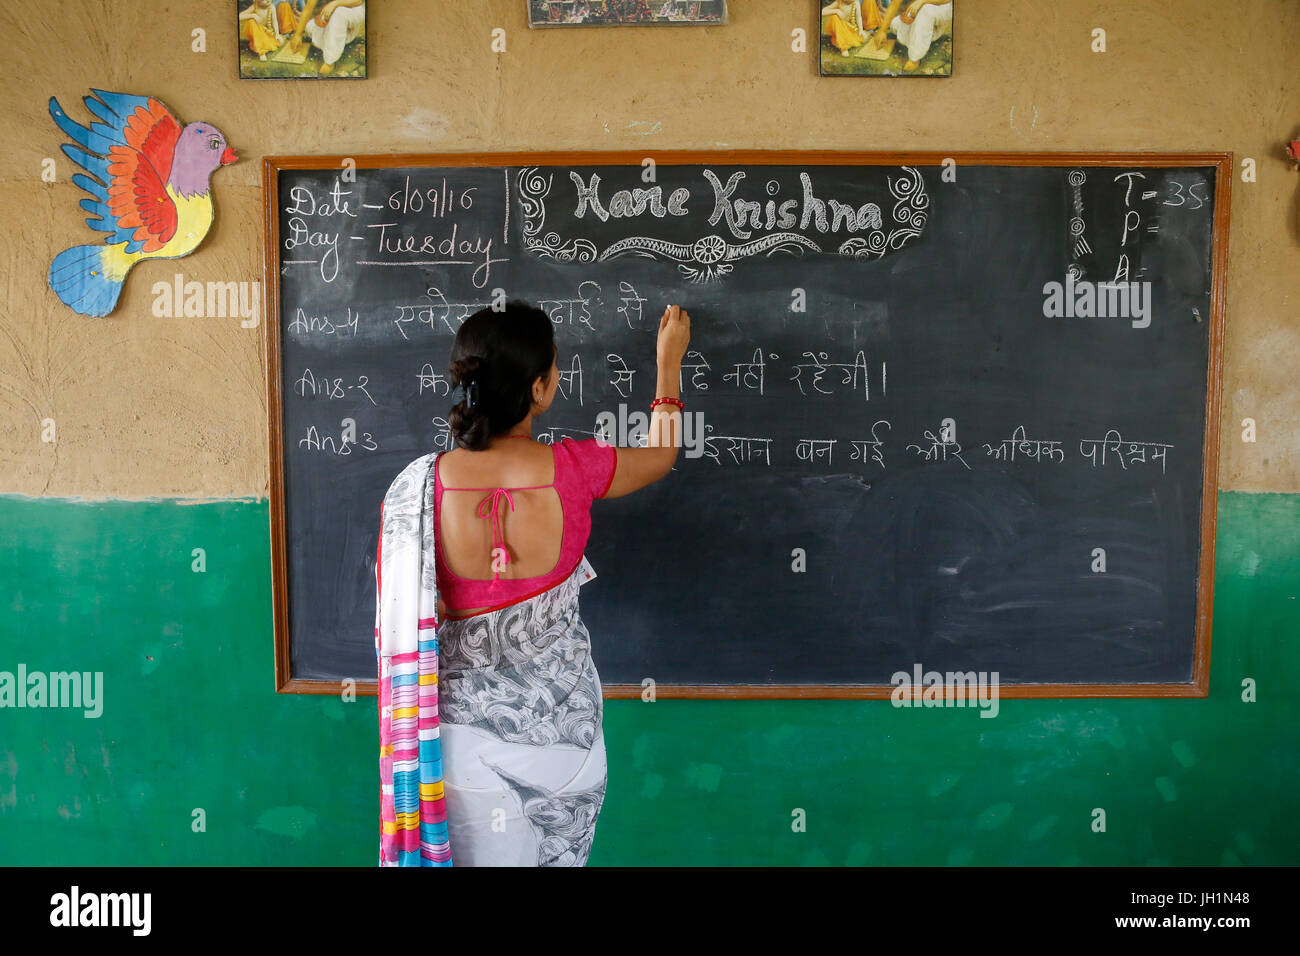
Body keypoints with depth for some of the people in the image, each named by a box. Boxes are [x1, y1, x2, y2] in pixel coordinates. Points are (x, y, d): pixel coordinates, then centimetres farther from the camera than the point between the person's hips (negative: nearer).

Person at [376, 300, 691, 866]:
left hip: (466, 729, 0)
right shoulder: (573, 471, -18)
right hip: (559, 727, 0)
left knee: (475, 853, 19)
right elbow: (662, 455, 5)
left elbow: (407, 622, -7)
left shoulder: (419, 486, -17)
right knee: (558, 854, 22)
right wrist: (669, 361, 18)